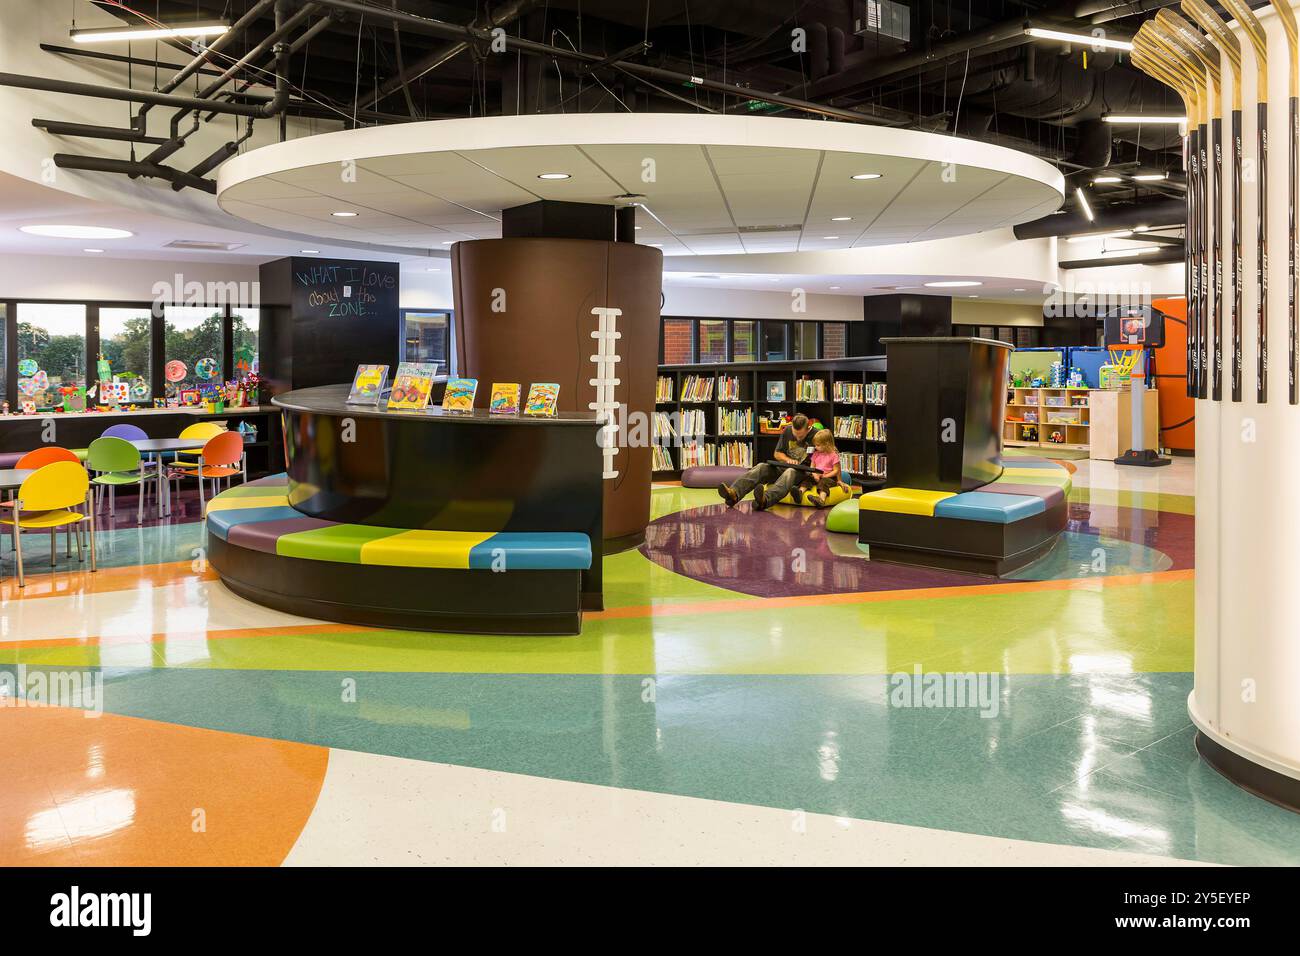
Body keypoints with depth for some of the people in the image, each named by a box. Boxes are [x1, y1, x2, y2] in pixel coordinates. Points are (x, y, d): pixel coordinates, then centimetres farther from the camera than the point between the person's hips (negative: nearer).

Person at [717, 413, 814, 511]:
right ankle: (734, 493, -48)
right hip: (783, 467, 5)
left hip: (804, 472, -5)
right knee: (761, 467, -22)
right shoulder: (787, 431, 6)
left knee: (790, 472, -39)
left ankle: (765, 499, -70)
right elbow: (777, 454, 14)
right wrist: (788, 459, -5)